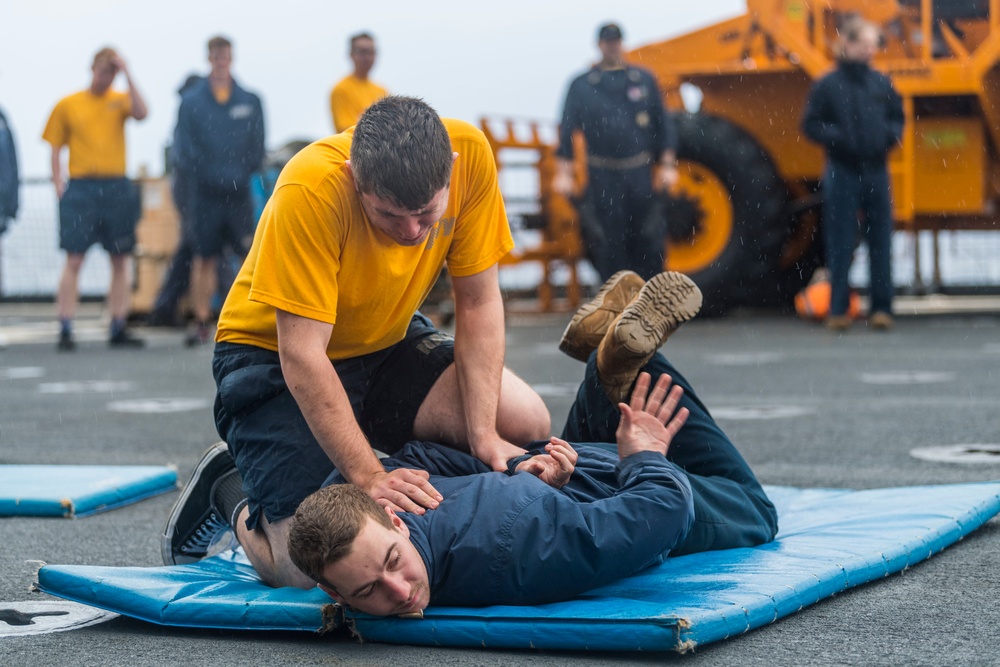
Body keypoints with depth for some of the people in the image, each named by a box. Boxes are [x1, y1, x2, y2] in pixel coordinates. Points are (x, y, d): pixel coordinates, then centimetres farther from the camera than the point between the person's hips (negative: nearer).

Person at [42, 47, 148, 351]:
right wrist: (59, 183, -5)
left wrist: (127, 74, -10)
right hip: (81, 186, -2)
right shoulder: (67, 105, 7)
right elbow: (55, 148, 8)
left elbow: (140, 112, -12)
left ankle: (119, 328, 12)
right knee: (74, 259, -6)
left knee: (120, 259, 5)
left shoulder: (120, 100, 9)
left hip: (116, 188, 2)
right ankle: (65, 330, -6)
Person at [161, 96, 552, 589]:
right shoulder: (311, 190, -34)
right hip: (272, 354, -5)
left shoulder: (470, 152, -21)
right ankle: (243, 514, 15)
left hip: (387, 344, 5)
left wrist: (484, 435, -21)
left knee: (525, 424, -17)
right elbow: (302, 356, -32)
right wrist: (370, 477, -37)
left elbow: (479, 302, -12)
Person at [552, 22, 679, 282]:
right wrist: (563, 173, -8)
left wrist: (667, 165, 3)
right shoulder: (582, 85, 5)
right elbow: (567, 129, 1)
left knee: (648, 241, 0)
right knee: (608, 242, 0)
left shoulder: (643, 80, 9)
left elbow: (663, 124, 10)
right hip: (602, 180, -1)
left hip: (640, 176, 1)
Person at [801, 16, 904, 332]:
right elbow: (811, 125, -3)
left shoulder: (882, 83, 7)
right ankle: (838, 309, 7)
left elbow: (897, 117, 16)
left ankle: (882, 308, 10)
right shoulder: (827, 85, -4)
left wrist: (890, 134, -4)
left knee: (881, 241, 4)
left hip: (876, 172, 4)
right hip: (842, 173, -3)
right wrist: (839, 138, -16)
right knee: (840, 243, 0)